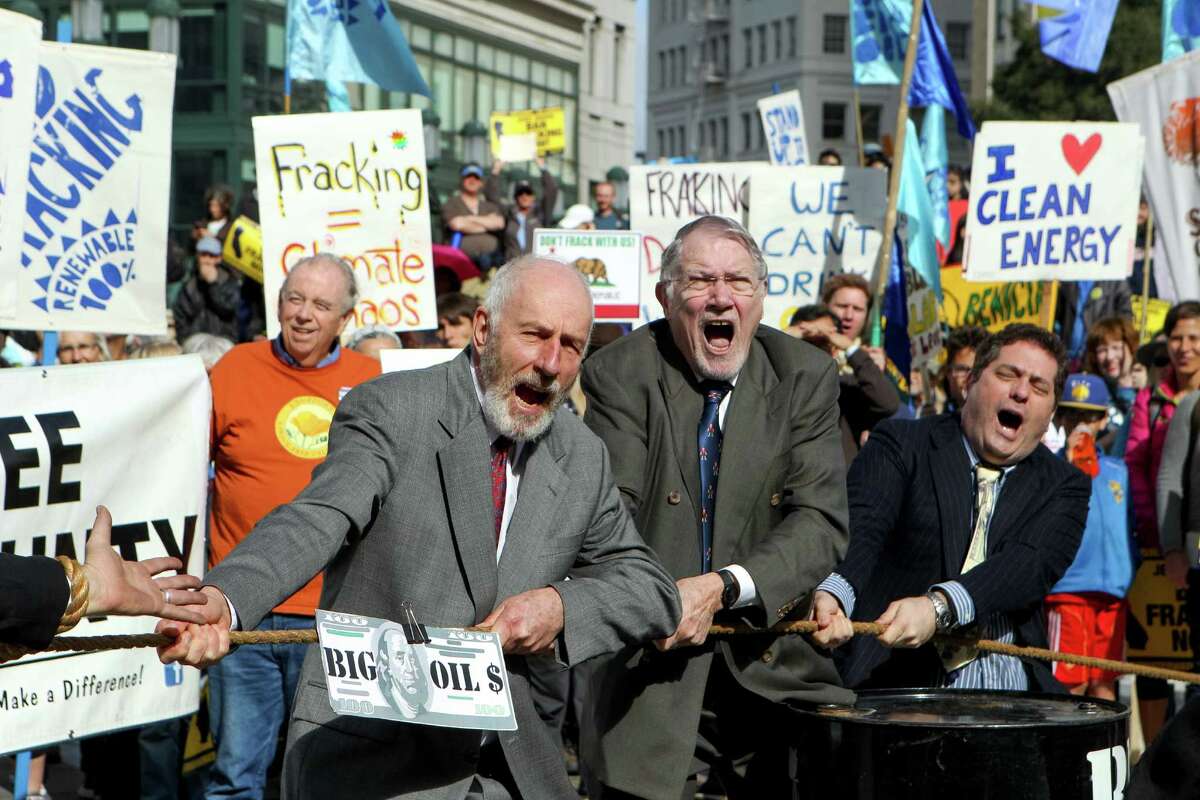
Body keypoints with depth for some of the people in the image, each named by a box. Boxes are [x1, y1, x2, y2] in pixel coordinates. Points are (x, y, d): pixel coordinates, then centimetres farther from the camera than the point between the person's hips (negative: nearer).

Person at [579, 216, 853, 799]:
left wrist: (723, 587, -23)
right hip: (647, 668, -2)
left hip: (774, 668, 2)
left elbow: (822, 521, -8)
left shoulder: (805, 375, 1)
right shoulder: (620, 374, -3)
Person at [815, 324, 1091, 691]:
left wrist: (938, 605, -28)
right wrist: (833, 592, -36)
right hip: (892, 681, -2)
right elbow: (860, 525, -12)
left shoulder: (1064, 486, 12)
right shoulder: (902, 444, 7)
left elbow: (1034, 564, -8)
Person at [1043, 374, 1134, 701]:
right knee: (1070, 685, -6)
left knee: (1104, 683, 7)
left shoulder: (1118, 471, 16)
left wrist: (1130, 577, 13)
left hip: (1113, 591, 5)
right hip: (1068, 589, -5)